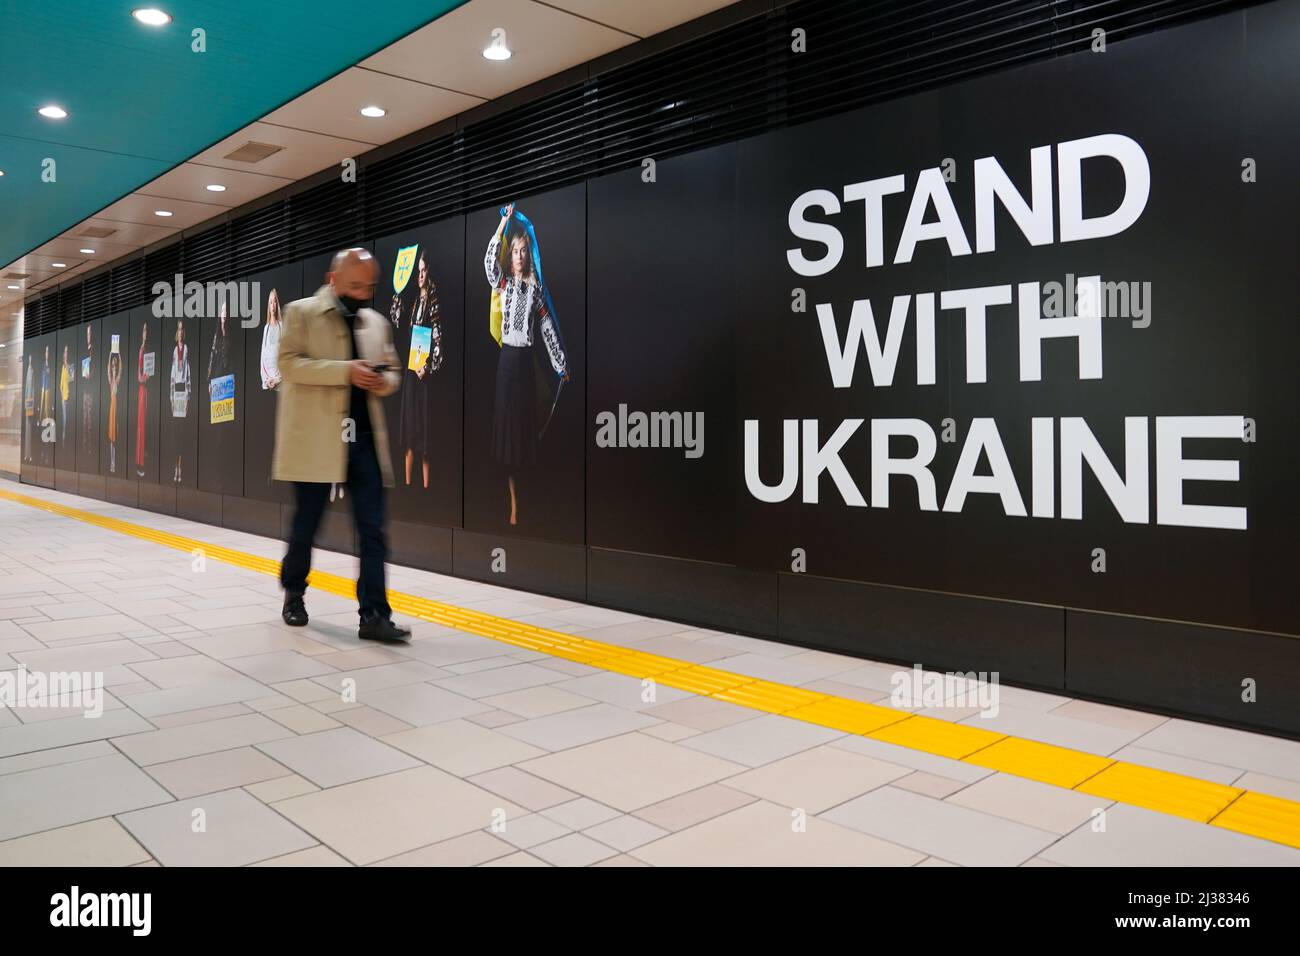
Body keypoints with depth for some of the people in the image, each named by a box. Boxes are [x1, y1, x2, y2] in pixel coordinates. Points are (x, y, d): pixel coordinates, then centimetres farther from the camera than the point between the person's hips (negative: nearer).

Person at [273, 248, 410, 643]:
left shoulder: (377, 322, 15)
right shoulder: (301, 312, 1)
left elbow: (393, 370, 21)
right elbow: (288, 364, -11)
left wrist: (383, 381, -4)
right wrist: (345, 371, -21)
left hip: (365, 437, 4)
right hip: (316, 437, -4)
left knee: (372, 530, -3)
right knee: (305, 524, 9)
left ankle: (374, 615, -2)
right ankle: (294, 594, 31)